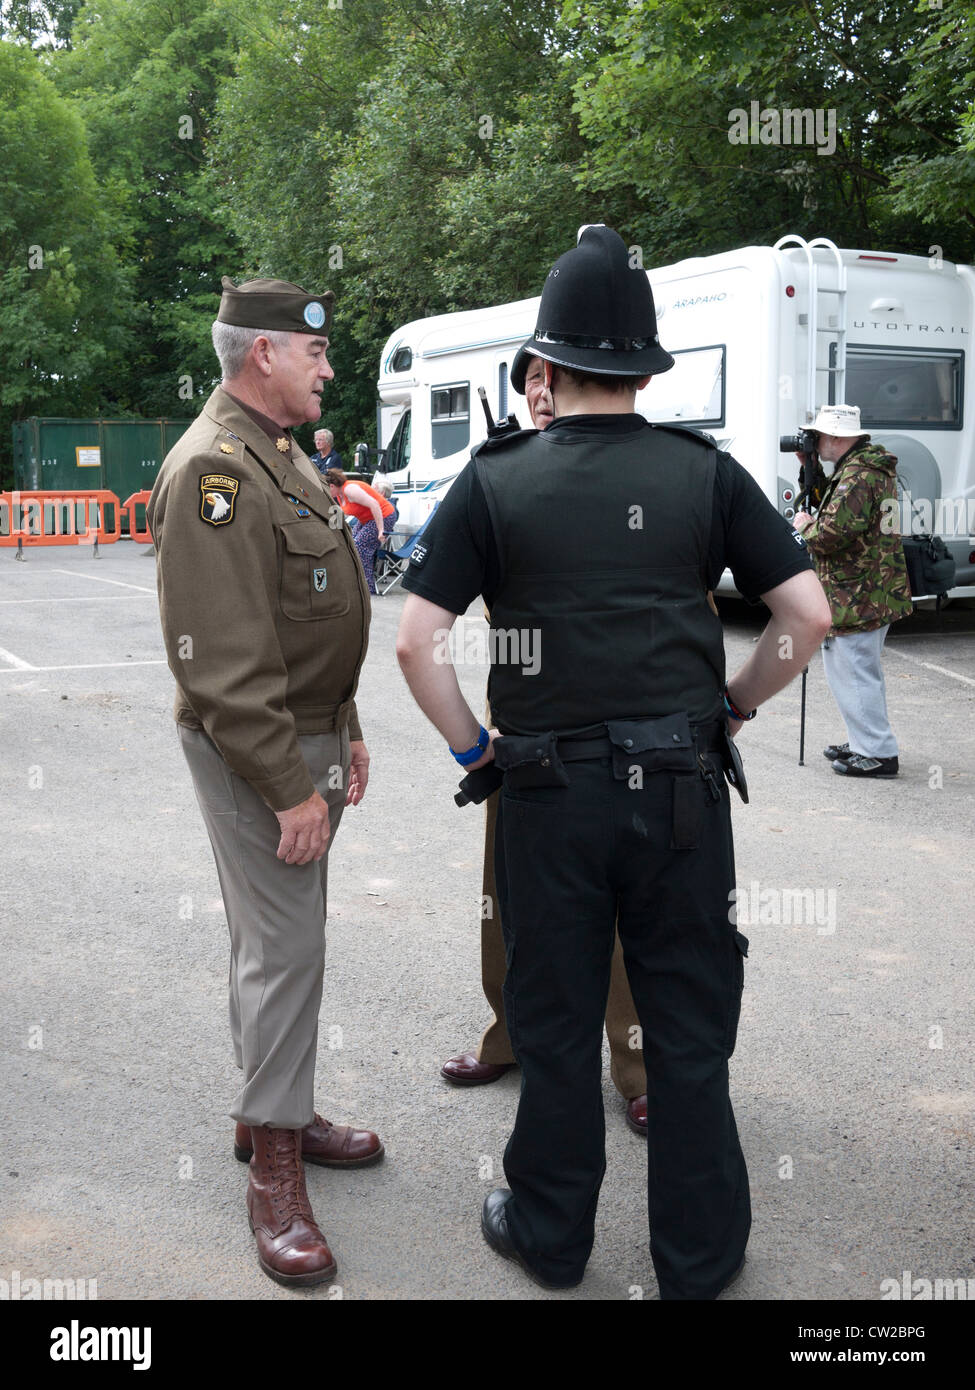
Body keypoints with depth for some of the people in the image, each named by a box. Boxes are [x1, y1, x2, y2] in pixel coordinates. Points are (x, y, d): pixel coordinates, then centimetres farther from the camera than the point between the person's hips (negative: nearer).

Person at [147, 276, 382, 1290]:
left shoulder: (280, 457, 15)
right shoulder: (213, 471, -20)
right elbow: (222, 662, -25)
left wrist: (344, 734, 19)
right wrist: (289, 786, -23)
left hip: (305, 736, 10)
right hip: (256, 754, -10)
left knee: (279, 939, 19)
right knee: (283, 950, -3)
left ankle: (276, 1111, 34)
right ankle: (273, 1165, 11)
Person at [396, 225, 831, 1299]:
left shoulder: (495, 479, -3)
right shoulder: (706, 474, 0)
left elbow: (415, 641, -8)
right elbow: (808, 613, -3)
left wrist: (473, 749, 4)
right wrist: (730, 708, 8)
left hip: (549, 794, 0)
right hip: (682, 788, 1)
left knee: (555, 1026, 14)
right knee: (689, 1028, 13)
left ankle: (550, 1239, 32)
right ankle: (699, 1258, 27)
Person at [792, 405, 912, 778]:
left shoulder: (857, 476, -20)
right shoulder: (872, 466, 14)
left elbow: (832, 533, -27)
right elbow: (832, 505, 27)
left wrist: (805, 526, -6)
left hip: (856, 598, -11)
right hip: (875, 592, 11)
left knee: (854, 674, -5)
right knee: (864, 671, 20)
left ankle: (878, 754, -1)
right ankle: (866, 743, 30)